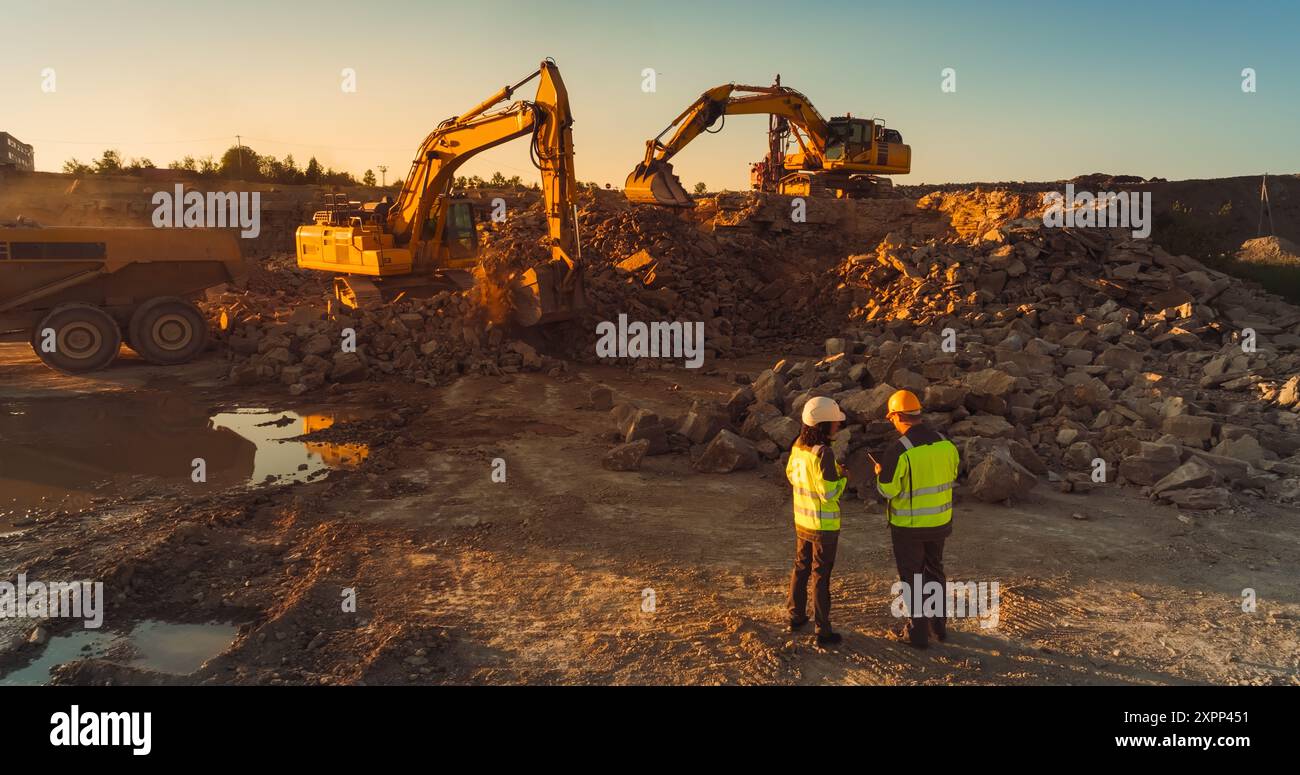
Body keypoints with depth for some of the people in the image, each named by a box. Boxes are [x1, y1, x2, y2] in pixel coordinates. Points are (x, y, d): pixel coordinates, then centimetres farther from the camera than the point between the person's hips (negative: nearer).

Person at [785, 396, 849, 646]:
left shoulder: (798, 446, -3)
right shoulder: (823, 453, -27)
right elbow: (830, 494, -26)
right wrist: (843, 478, -6)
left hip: (802, 520, 7)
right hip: (824, 525, -7)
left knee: (801, 568, 22)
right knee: (821, 576, 4)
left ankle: (796, 616, 35)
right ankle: (823, 631, 15)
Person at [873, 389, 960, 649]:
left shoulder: (899, 450, -23)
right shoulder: (944, 443, -5)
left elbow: (887, 490, -15)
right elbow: (951, 476, 9)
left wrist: (879, 472, 4)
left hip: (909, 525, -5)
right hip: (939, 520, 6)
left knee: (912, 577, 10)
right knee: (934, 570, 23)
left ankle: (919, 632, 19)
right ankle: (940, 624, 35)